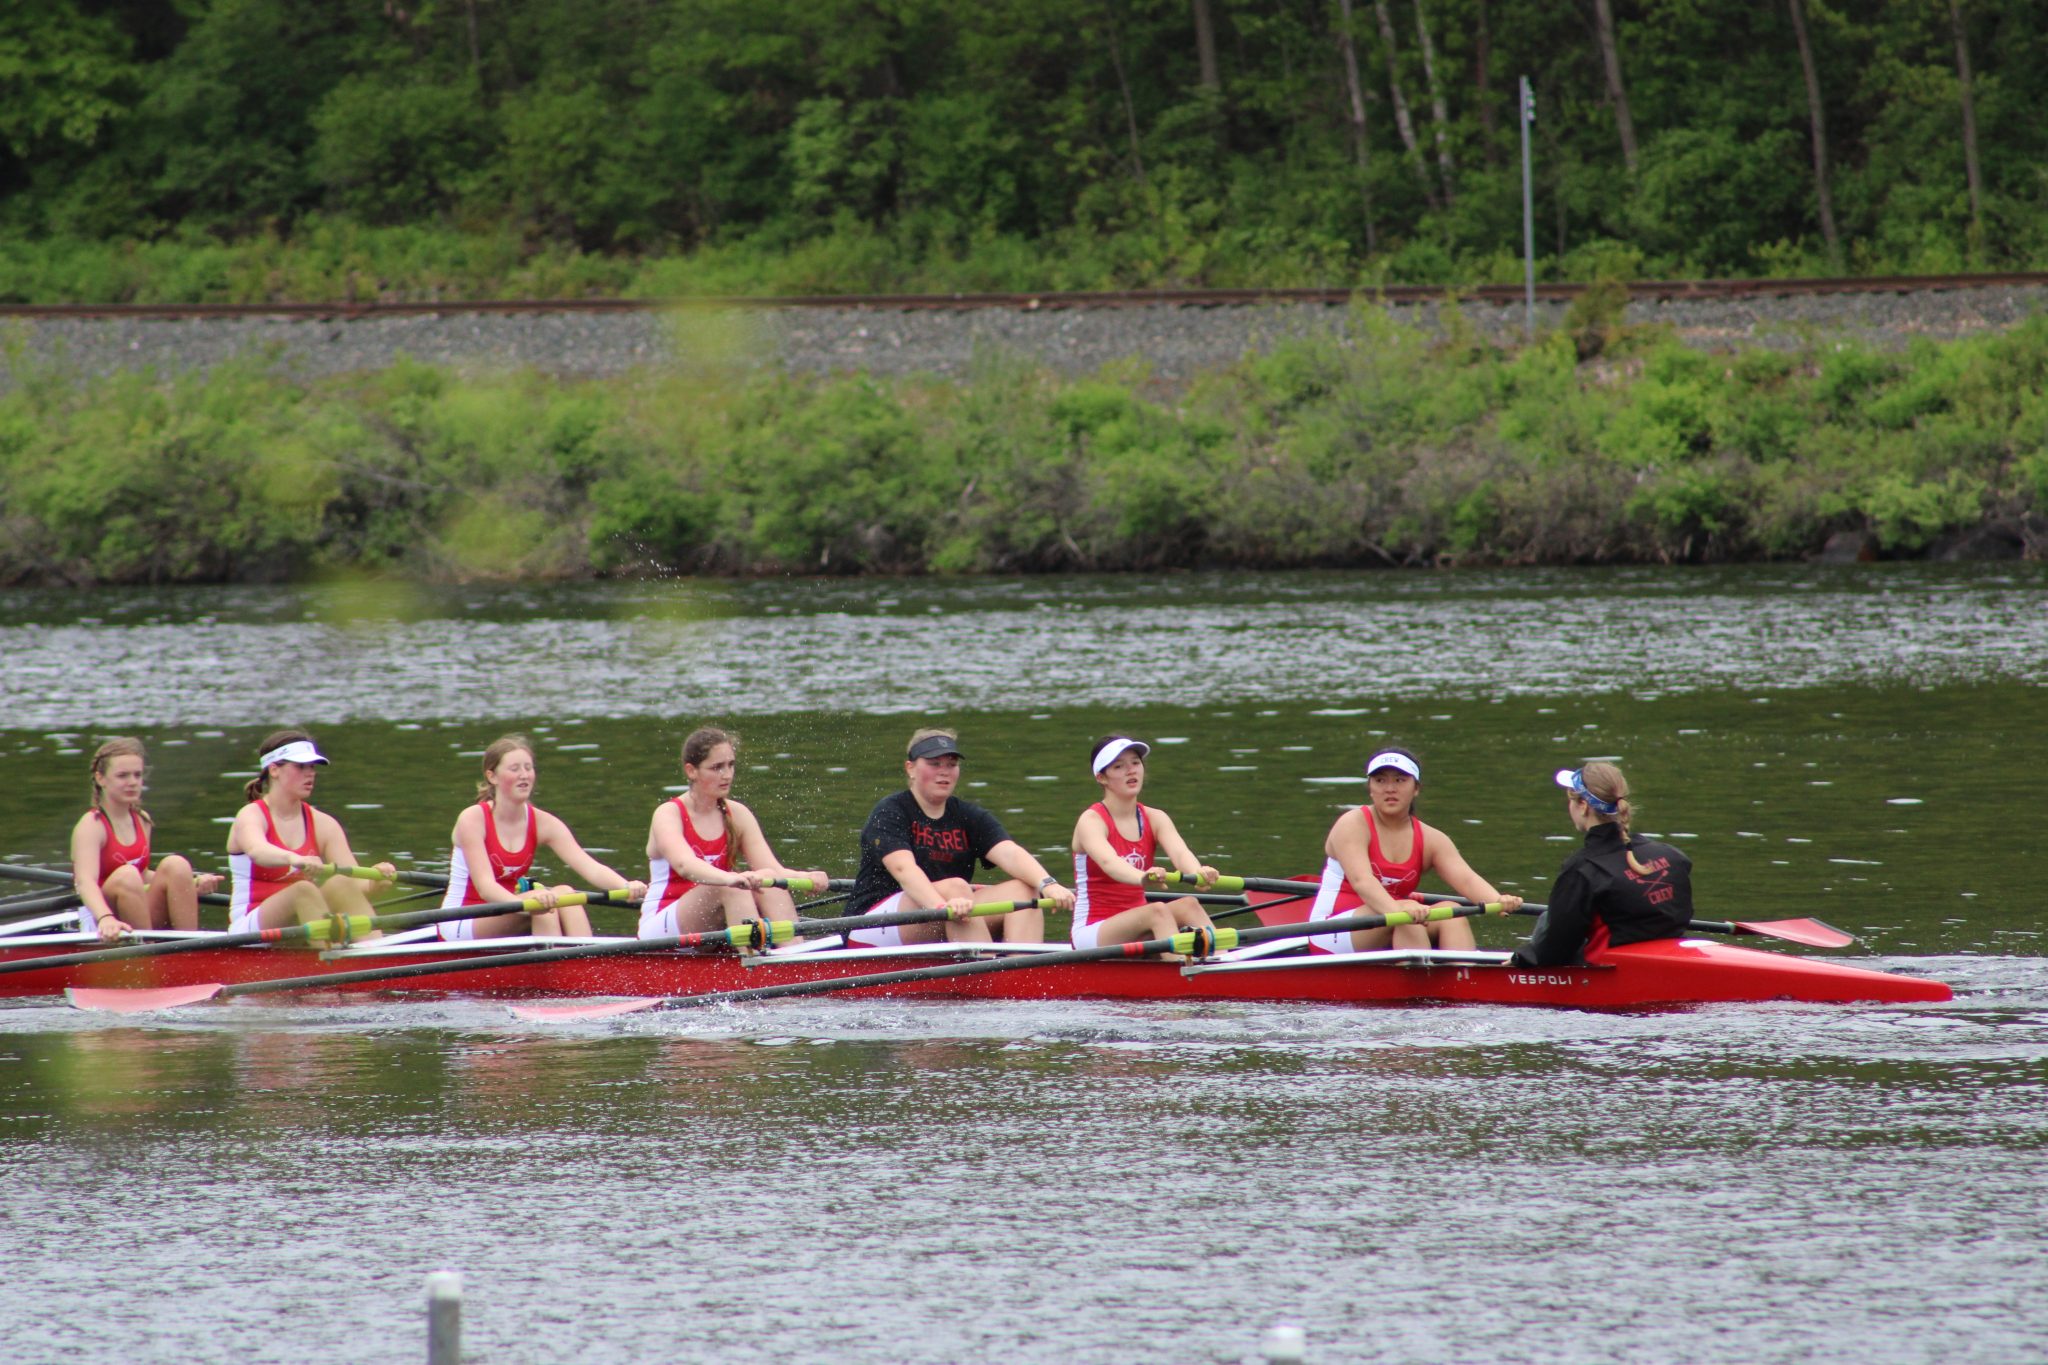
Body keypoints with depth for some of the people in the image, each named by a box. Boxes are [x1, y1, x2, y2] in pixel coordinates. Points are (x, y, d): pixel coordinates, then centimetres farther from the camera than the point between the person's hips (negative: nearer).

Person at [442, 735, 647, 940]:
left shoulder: (543, 823, -1)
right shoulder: (472, 820, -15)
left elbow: (590, 868, -13)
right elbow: (484, 886, -27)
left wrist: (626, 887, -35)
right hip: (459, 925, -5)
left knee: (564, 894, -22)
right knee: (542, 900, -28)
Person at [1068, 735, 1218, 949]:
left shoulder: (1155, 819, 7)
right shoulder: (1091, 821, -9)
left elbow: (1179, 853, -15)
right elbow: (1108, 861, -31)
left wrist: (1197, 873, -40)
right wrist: (1142, 878, -54)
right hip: (1091, 932, -5)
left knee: (1188, 905, -21)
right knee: (1157, 911, -30)